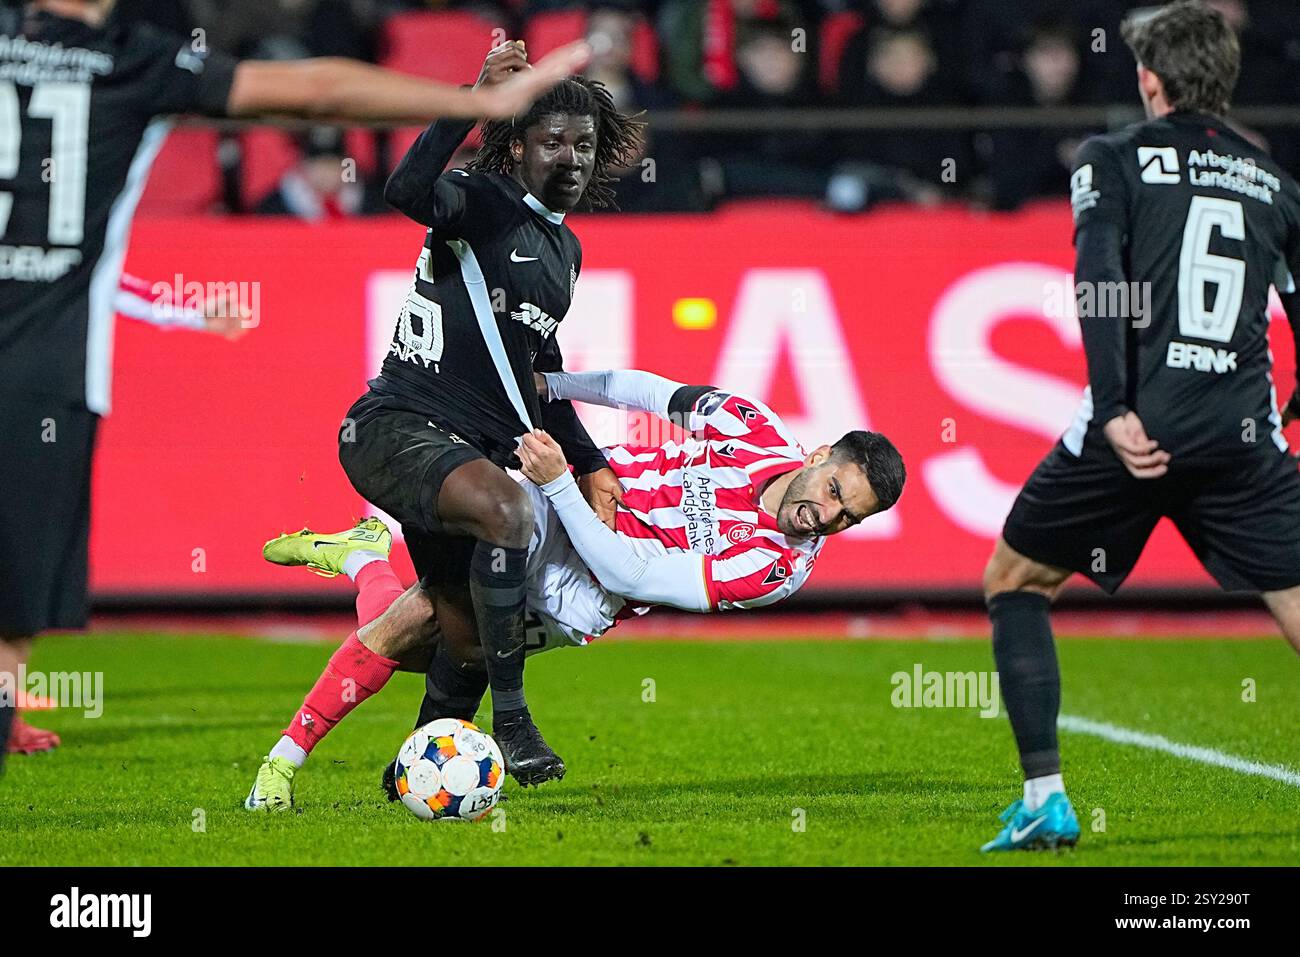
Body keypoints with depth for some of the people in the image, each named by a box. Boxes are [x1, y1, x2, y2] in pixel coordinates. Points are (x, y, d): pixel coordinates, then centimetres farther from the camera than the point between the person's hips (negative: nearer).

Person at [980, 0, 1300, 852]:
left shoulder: (1115, 159, 6)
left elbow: (1102, 284, -10)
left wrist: (1115, 412, -15)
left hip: (1140, 429, -2)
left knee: (1015, 582, 18)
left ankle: (1045, 798, 8)